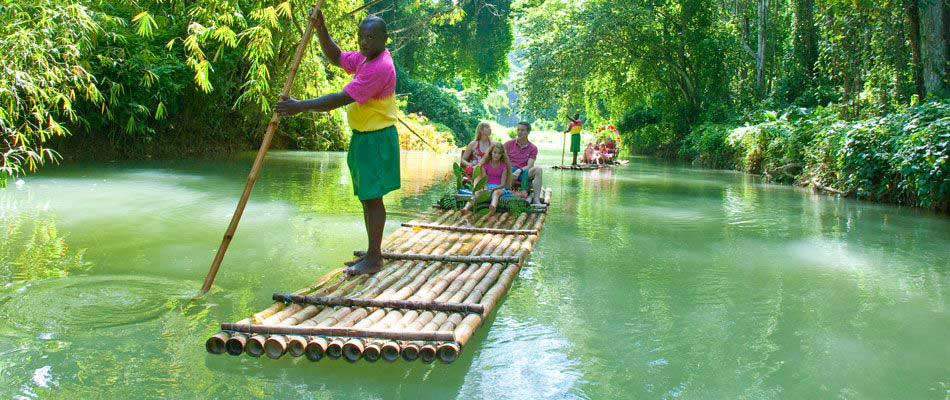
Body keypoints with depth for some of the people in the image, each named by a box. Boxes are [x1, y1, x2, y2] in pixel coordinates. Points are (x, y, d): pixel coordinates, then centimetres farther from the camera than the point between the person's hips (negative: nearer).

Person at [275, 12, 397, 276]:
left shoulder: (379, 67, -23)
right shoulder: (365, 57, 8)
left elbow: (341, 99, -27)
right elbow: (336, 58, 22)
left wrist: (301, 106, -26)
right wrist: (321, 30, 6)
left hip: (376, 139, -10)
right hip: (363, 136, 10)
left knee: (372, 197, -6)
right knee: (366, 197, 14)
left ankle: (374, 259, 0)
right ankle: (372, 252, 24)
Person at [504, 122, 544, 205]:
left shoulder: (533, 148, 9)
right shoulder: (509, 144, 10)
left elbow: (529, 166, -2)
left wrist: (519, 171, -23)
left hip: (523, 172, 1)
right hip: (509, 171, -1)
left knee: (538, 170, -29)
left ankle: (536, 199, -33)